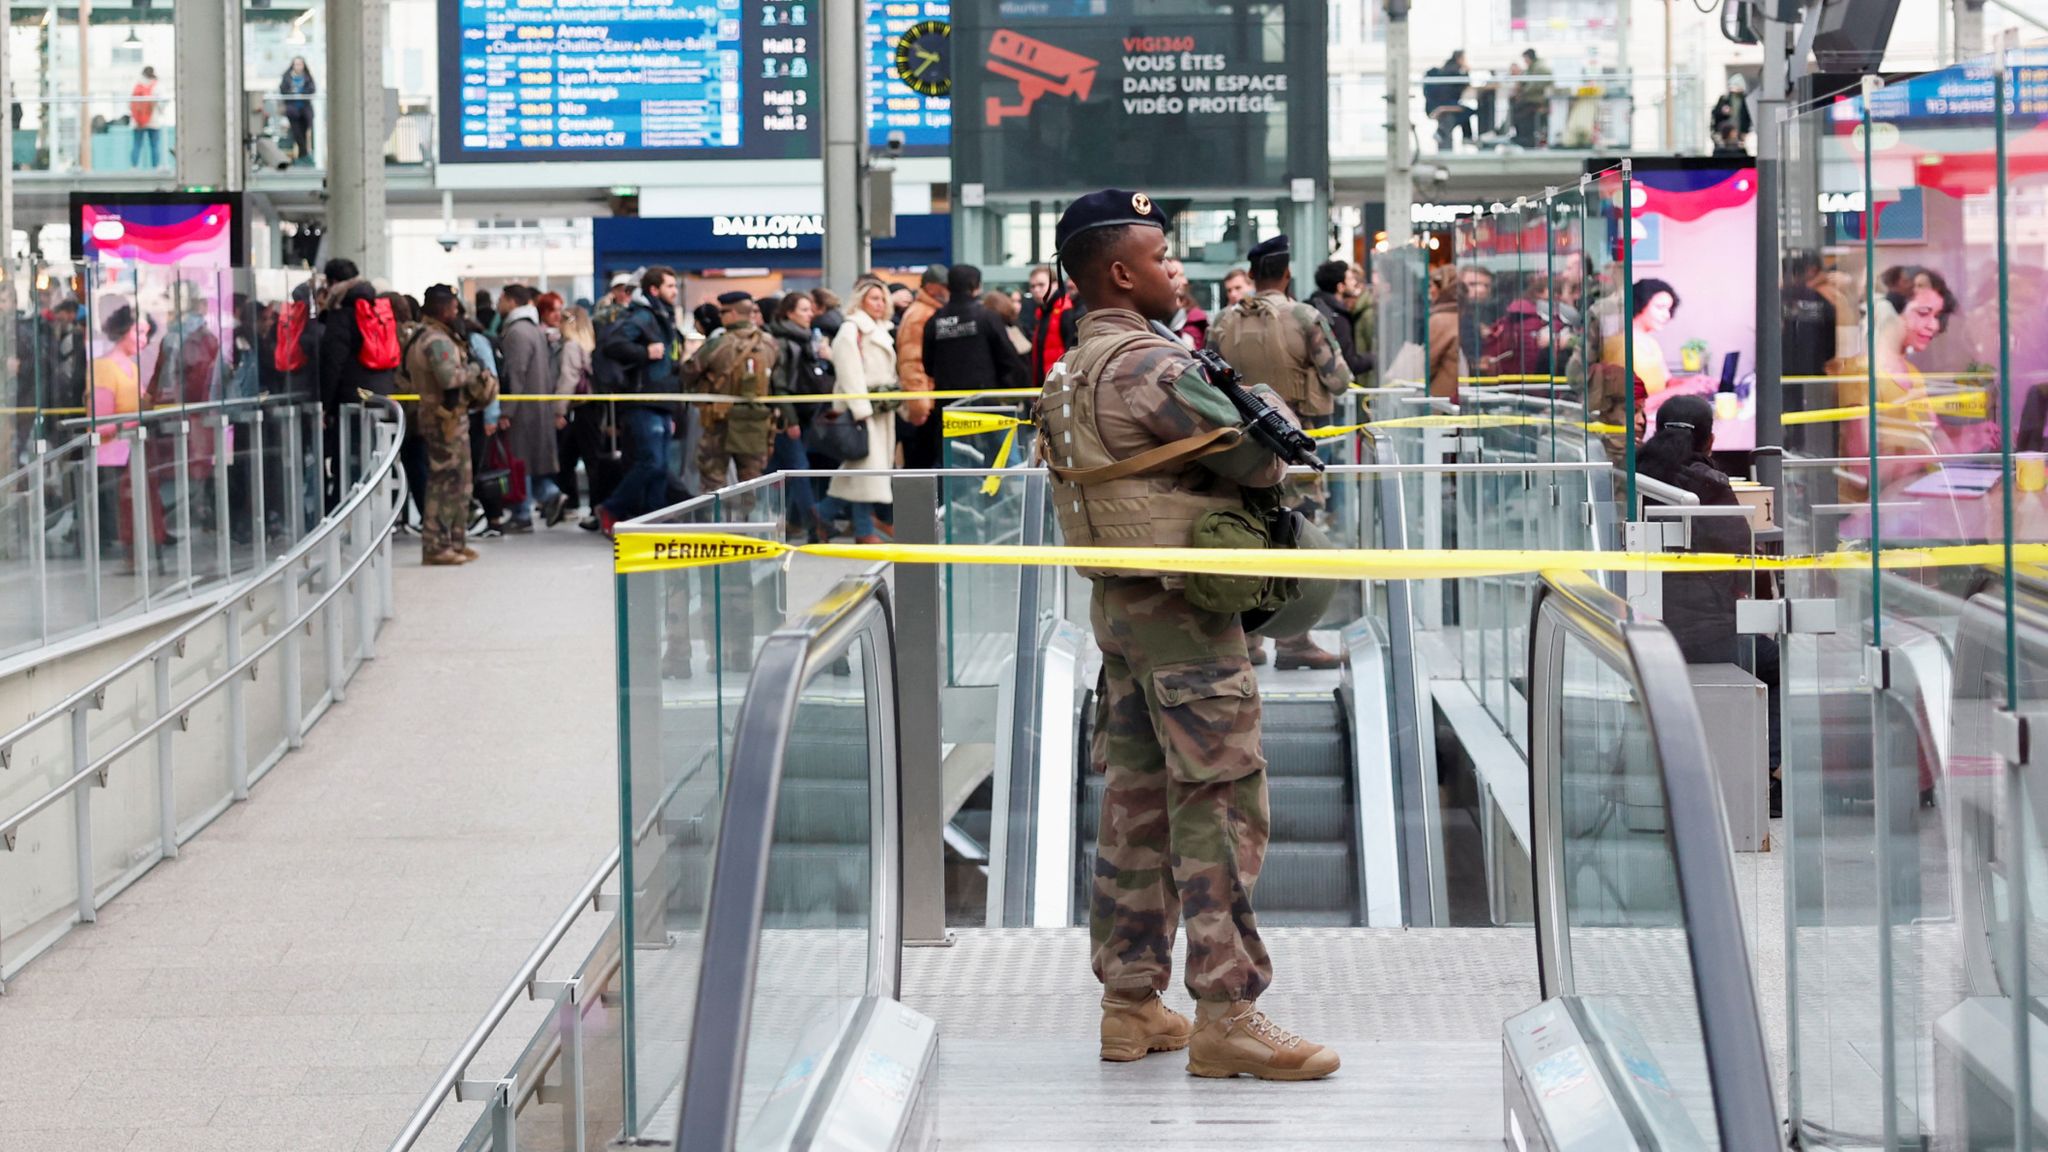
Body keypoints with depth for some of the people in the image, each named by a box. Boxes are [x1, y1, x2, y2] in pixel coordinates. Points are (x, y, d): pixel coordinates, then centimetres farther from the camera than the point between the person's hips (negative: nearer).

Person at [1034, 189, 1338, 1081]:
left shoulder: (1071, 374, 13)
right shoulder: (1151, 366, -17)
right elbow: (1261, 461, -15)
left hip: (1114, 599, 10)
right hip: (1182, 605, -10)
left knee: (1140, 803, 13)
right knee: (1219, 806, -7)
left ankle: (1131, 1005, 17)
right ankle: (1227, 1016, -6)